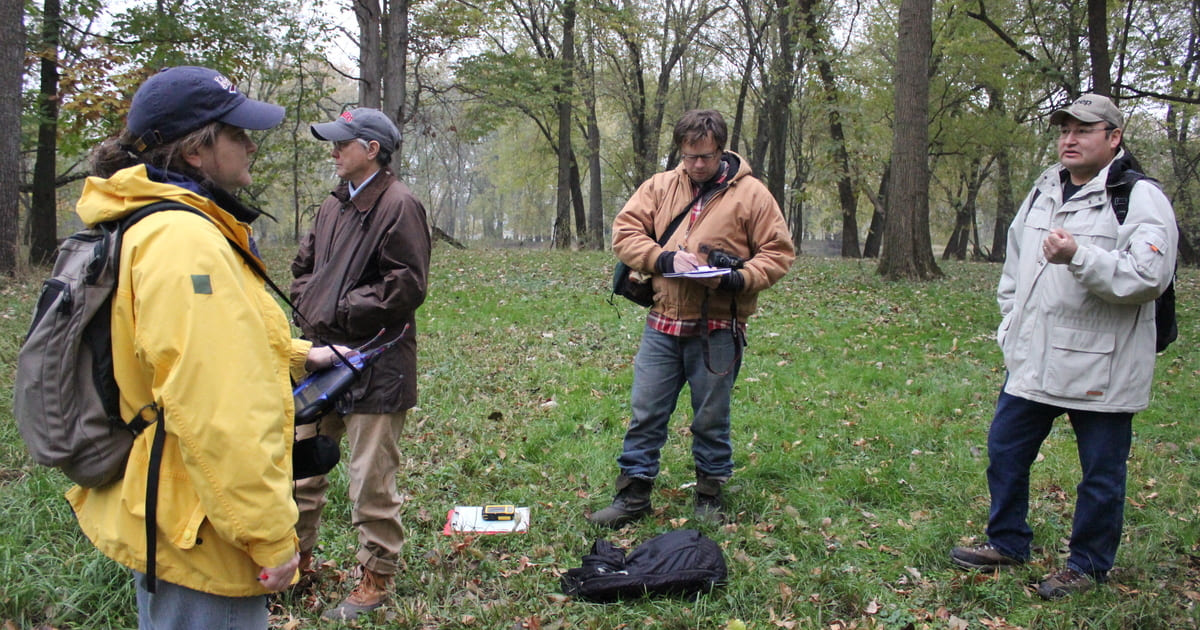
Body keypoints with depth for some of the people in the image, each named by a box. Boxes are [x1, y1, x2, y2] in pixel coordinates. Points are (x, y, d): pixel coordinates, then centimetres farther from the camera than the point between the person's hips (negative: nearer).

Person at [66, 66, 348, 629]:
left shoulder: (151, 227, 11)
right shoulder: (185, 241, -24)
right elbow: (215, 417, -29)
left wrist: (298, 355, 25)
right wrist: (270, 538, -23)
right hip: (200, 540, -11)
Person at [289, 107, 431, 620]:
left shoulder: (398, 205, -12)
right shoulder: (334, 206, 13)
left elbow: (406, 286, -18)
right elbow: (304, 265, 23)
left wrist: (339, 312, -16)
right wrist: (308, 308, 3)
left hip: (376, 364, -8)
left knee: (372, 480, 2)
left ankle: (376, 578, 18)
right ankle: (296, 556, 37)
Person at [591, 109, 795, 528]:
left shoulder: (750, 194, -2)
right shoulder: (659, 186, 6)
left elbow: (778, 253, -2)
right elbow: (625, 231, 2)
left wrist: (735, 279, -18)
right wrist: (664, 259, -15)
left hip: (718, 328, -2)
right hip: (662, 323, 3)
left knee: (711, 419, 10)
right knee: (646, 413, 7)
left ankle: (710, 496, 27)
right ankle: (633, 496, 19)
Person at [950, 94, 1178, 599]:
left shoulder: (1140, 198, -9)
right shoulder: (1043, 191, 13)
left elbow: (1148, 276, -23)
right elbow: (1015, 263, 24)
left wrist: (1079, 256, -33)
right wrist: (1012, 323, 17)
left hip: (1100, 368, -7)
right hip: (1032, 361, 7)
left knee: (1101, 472, 7)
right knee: (1005, 452, 15)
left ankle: (1088, 565, 25)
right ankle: (1007, 543, 32)